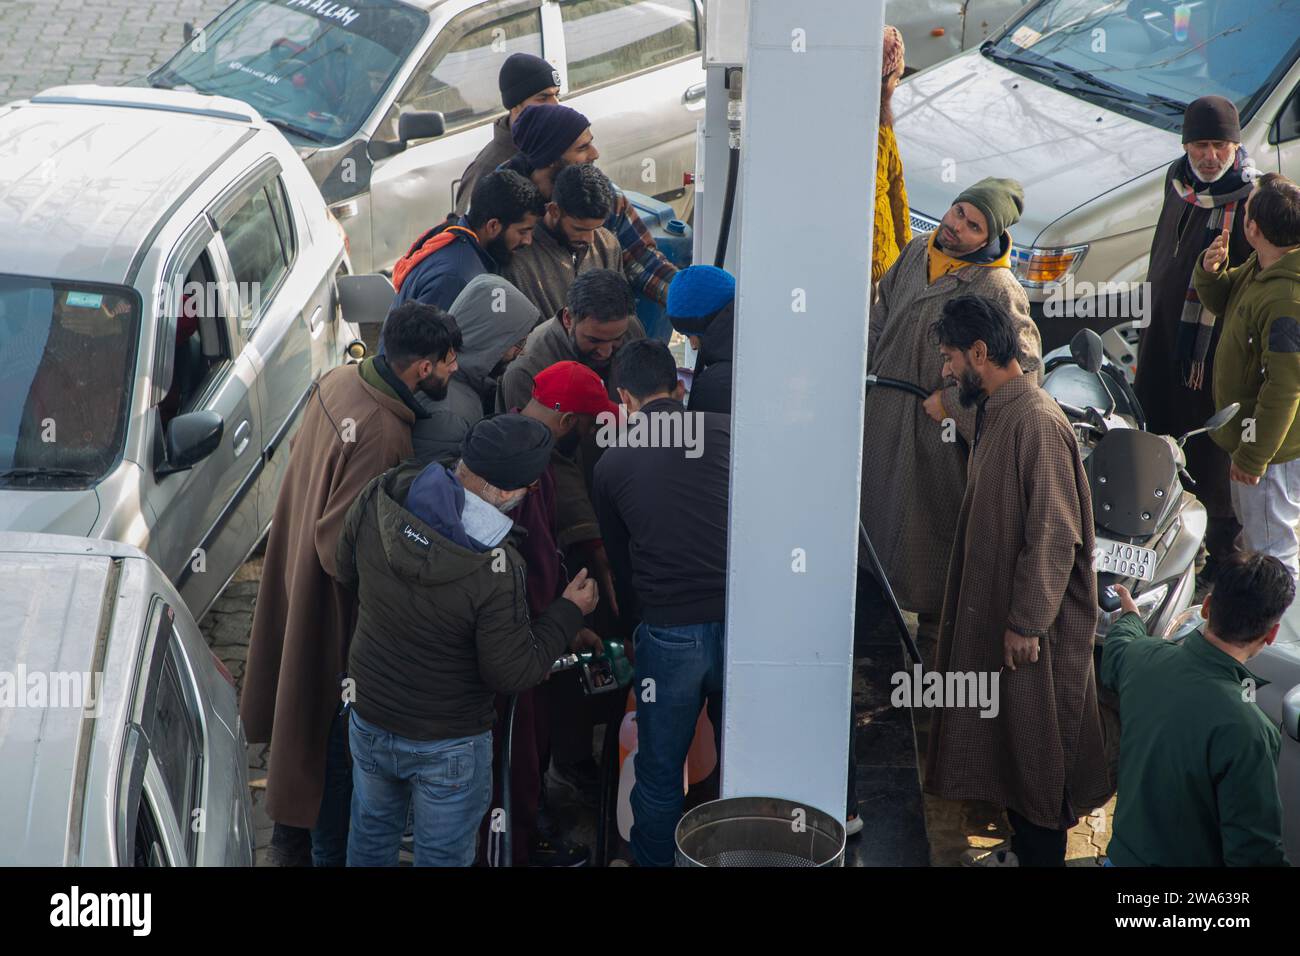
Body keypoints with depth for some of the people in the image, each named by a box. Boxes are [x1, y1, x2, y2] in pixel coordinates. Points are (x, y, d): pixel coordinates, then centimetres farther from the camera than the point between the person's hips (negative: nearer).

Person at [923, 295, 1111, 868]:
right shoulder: (994, 412, 9)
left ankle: (1042, 853, 12)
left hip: (1033, 626, -9)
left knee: (1036, 750, 1)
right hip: (994, 610, 9)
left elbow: (1055, 535, -23)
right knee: (1006, 740, 17)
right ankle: (1024, 845, 29)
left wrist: (1026, 622, -21)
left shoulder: (1037, 421, -21)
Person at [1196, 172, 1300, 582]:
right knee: (1252, 531, 30)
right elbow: (1222, 302, 15)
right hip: (1250, 431, 11)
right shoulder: (1260, 267, -4)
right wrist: (1210, 270, -9)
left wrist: (1253, 457, -23)